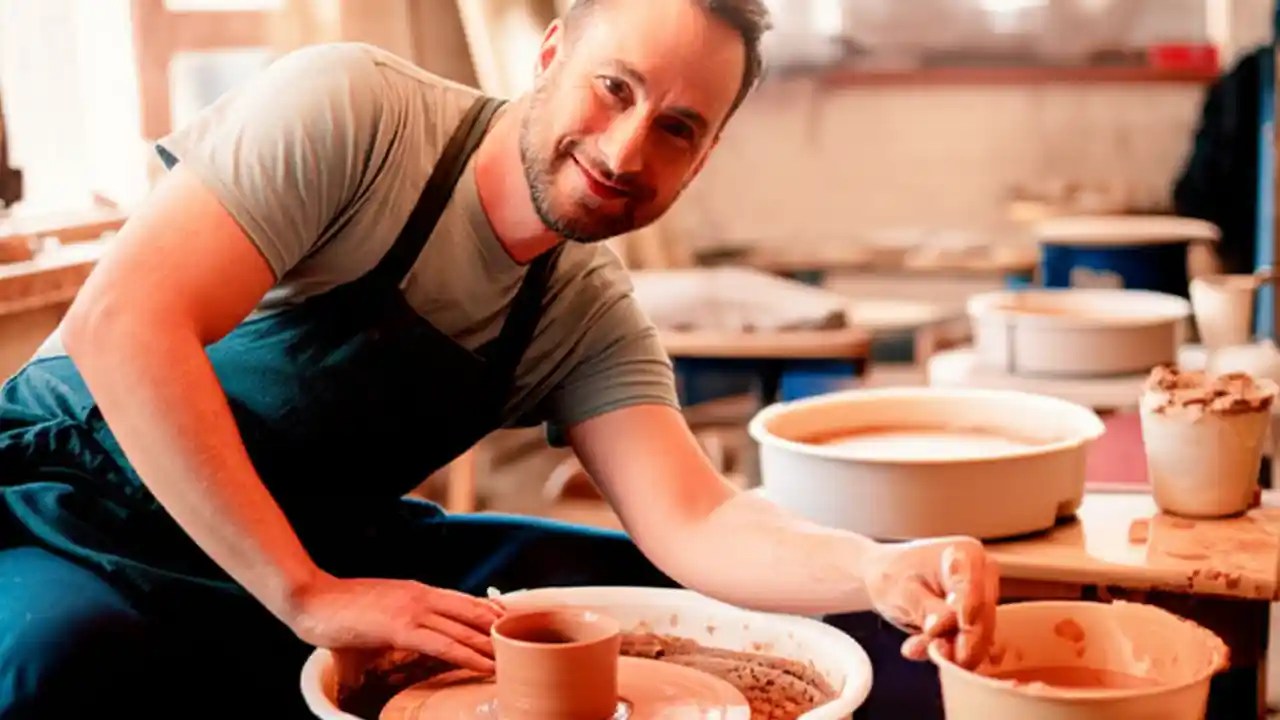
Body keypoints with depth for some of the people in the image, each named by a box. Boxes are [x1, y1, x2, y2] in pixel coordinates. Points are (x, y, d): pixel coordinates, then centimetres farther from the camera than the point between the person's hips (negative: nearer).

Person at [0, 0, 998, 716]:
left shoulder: (593, 322, -4)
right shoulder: (352, 110, -20)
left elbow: (691, 524, -16)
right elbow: (122, 321, -29)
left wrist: (880, 569, -37)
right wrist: (307, 595, -32)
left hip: (323, 544, 5)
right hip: (86, 516, -5)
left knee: (656, 598, -8)